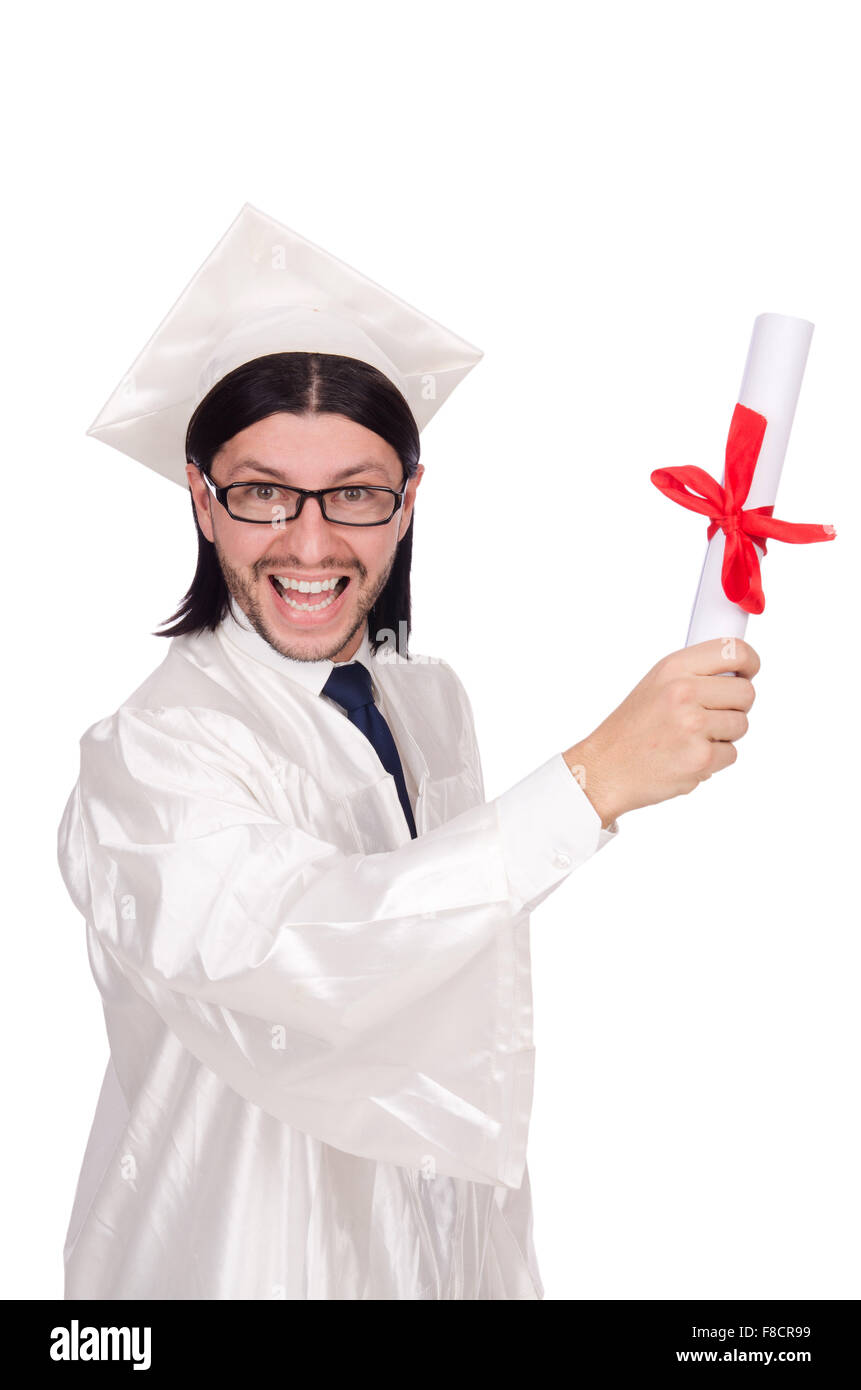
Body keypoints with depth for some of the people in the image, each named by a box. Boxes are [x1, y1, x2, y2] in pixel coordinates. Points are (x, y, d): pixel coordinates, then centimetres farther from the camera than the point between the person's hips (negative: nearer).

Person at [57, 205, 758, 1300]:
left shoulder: (432, 702, -1)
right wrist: (597, 778, -43)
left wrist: (495, 1250, 13)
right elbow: (293, 950, -41)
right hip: (243, 1248, -5)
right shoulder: (148, 757, -22)